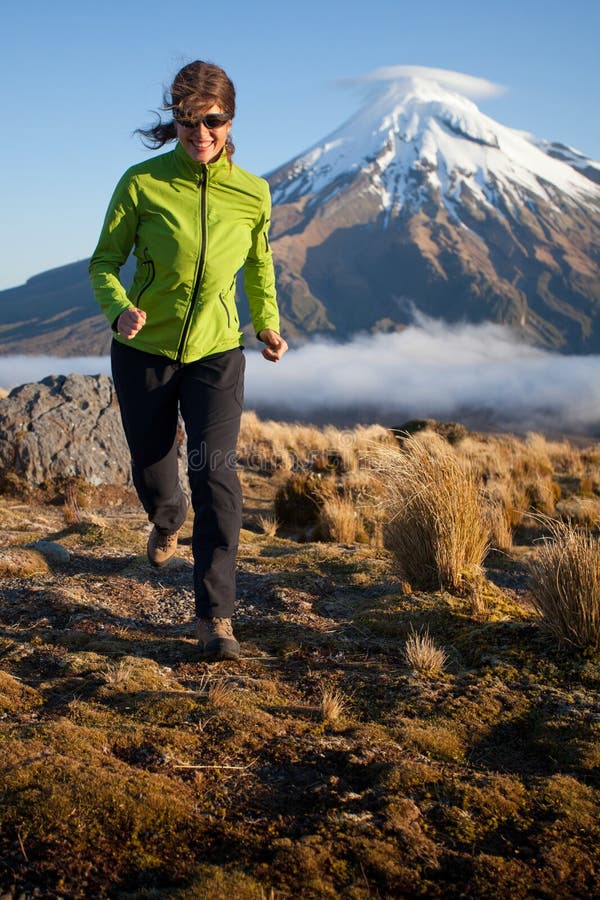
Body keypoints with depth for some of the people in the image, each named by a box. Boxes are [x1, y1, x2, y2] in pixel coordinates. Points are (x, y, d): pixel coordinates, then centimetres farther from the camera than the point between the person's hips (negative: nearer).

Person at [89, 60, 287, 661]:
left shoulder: (252, 194, -5)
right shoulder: (141, 184, -12)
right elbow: (105, 261, -6)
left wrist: (268, 324, 6)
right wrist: (119, 309, -25)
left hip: (216, 353, 0)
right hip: (144, 351, 0)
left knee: (215, 474, -15)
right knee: (151, 474, 14)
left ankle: (215, 616, -6)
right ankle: (168, 521, 54)